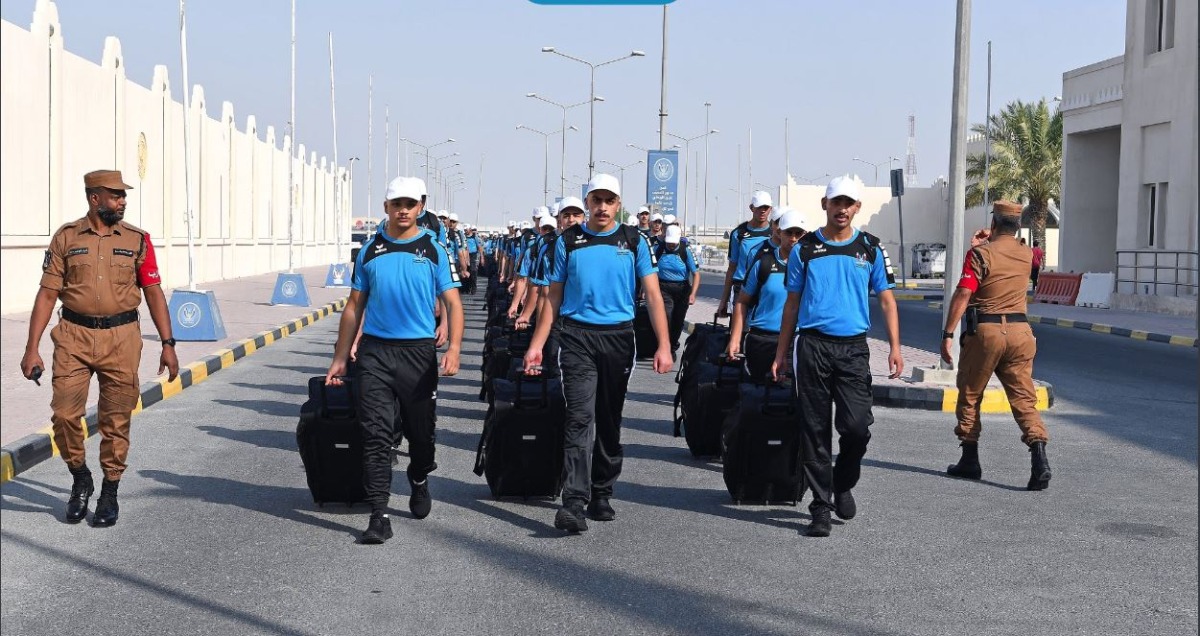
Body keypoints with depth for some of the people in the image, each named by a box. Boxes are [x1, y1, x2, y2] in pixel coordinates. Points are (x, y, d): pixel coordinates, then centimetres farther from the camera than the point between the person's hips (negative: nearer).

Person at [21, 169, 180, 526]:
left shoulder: (137, 240, 5)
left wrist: (167, 344, -1)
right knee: (64, 414, -4)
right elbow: (47, 294, 3)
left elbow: (153, 293, 6)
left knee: (116, 421, 3)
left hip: (121, 338, 0)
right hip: (73, 337, 0)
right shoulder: (66, 239, 3)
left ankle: (109, 493, 17)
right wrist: (32, 348, -2)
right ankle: (80, 478, 20)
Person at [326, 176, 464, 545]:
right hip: (375, 351, 1)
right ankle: (379, 515, -7)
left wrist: (453, 348, -19)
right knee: (376, 434, -7)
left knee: (421, 429, 11)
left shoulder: (434, 251, 2)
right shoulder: (370, 251, 8)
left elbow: (452, 303, -3)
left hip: (419, 352, -1)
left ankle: (419, 481, 42)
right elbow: (355, 306, 13)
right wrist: (340, 358, 10)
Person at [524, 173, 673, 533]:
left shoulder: (634, 241, 4)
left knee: (609, 420, 10)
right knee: (580, 417, -13)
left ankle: (601, 495, 22)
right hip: (577, 337, -1)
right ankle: (574, 503, -19)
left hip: (618, 338, 1)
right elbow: (554, 297, 8)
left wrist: (663, 346, -10)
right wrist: (536, 345, 0)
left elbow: (653, 295, 0)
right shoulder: (568, 241, 5)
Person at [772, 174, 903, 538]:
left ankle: (843, 484, 20)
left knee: (857, 426, -8)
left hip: (853, 347, 0)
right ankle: (821, 505, 9)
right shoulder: (804, 249, 6)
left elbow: (886, 301, 9)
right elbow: (792, 304, 11)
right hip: (812, 346, 0)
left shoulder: (870, 249, 8)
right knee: (815, 430, 1)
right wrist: (781, 354, 7)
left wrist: (894, 348, -2)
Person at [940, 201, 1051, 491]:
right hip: (1019, 331, 4)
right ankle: (1039, 460, -15)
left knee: (970, 397, 11)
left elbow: (963, 294, -14)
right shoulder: (1026, 255, 9)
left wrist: (947, 334, -12)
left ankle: (970, 461, 17)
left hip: (985, 329, -4)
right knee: (1024, 399, 2)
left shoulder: (980, 254, -8)